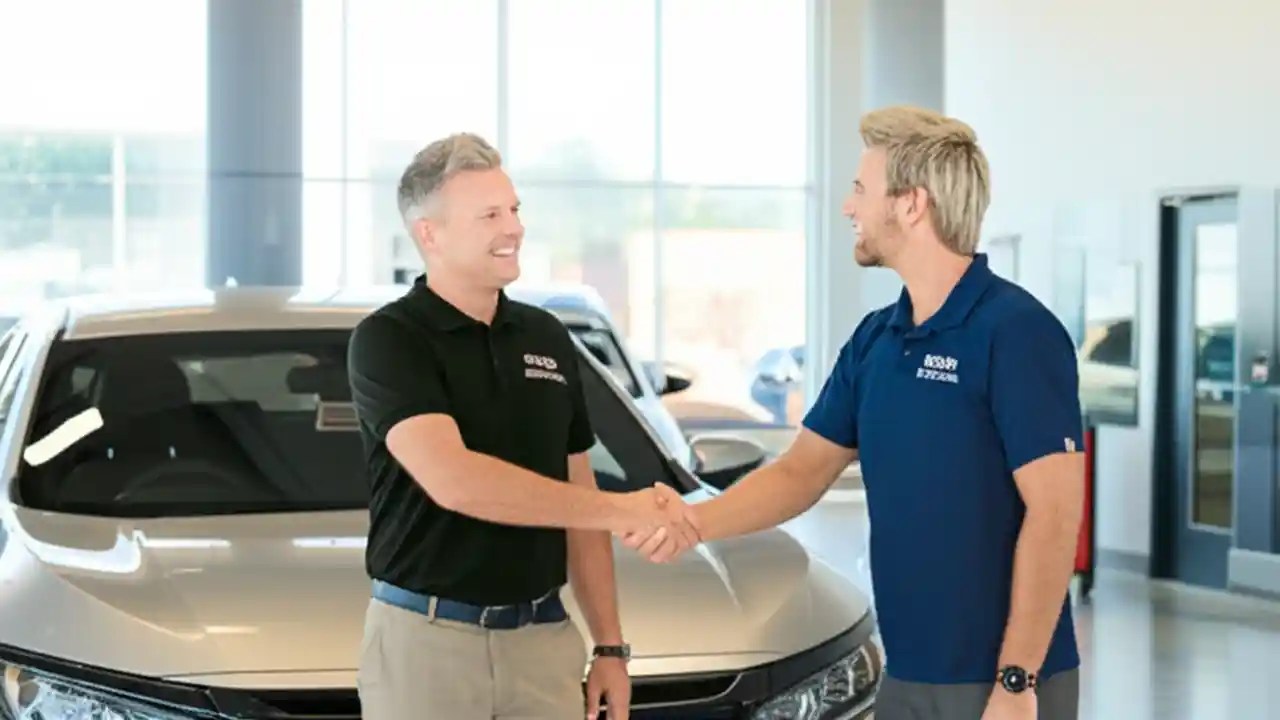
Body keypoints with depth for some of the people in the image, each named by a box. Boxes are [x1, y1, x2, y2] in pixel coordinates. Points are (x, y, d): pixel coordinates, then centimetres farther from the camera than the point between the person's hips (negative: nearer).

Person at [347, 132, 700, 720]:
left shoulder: (547, 339, 9)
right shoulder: (387, 340, -10)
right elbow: (453, 481, -25)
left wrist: (609, 644, 9)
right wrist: (623, 510, -24)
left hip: (543, 639, 5)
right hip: (426, 638, -5)